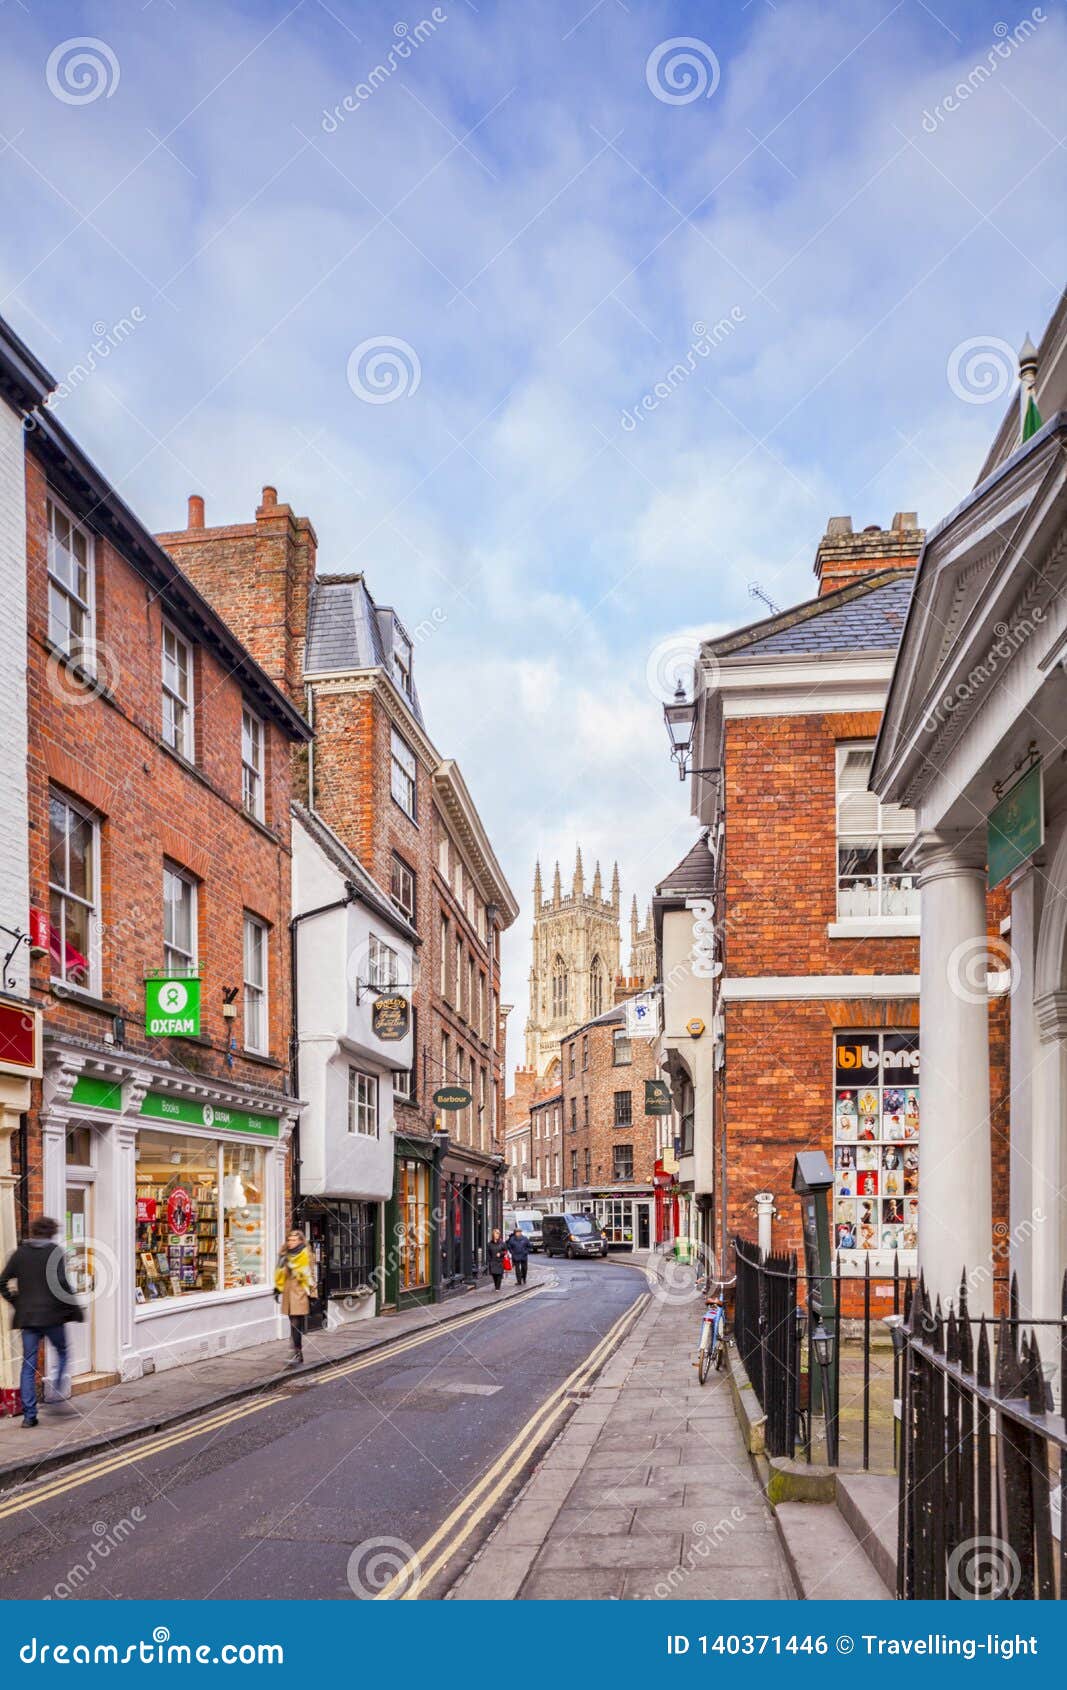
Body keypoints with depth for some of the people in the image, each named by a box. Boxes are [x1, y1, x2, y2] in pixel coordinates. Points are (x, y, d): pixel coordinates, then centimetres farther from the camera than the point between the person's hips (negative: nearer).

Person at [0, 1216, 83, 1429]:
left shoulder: (19, 1253, 6)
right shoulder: (55, 1252, -6)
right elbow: (61, 1282, -16)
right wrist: (74, 1308, -8)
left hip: (27, 1316, 3)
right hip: (52, 1315, -3)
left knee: (28, 1364, 6)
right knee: (62, 1351, 20)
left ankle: (29, 1414, 3)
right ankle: (57, 1391, 8)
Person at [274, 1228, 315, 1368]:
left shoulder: (305, 1256, -5)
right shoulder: (285, 1256, 13)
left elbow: (309, 1275, -5)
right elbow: (280, 1273, 22)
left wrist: (310, 1293, -8)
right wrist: (277, 1289, 18)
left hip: (300, 1293, -6)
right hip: (288, 1292, 6)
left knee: (296, 1323, -13)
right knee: (293, 1323, 10)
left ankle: (297, 1353, -13)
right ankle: (298, 1353, 18)